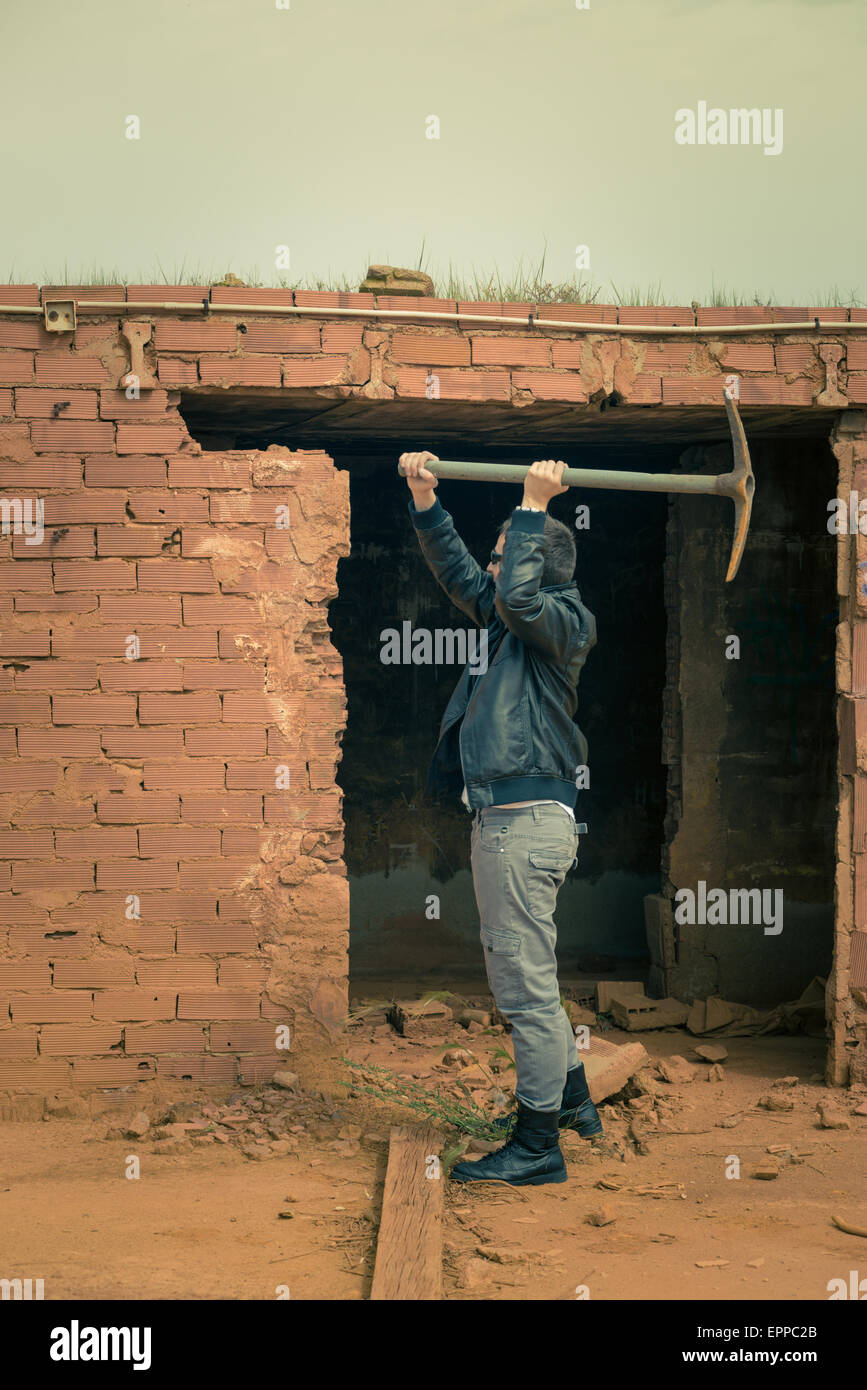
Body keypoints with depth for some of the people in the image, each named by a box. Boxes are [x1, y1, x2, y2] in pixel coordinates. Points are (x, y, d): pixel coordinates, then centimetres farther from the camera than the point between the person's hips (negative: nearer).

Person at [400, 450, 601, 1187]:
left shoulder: (569, 622, -7)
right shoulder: (513, 620, 17)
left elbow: (518, 595, -26)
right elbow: (457, 571, 24)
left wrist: (533, 508, -17)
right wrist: (425, 499, 14)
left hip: (527, 824, -10)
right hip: (504, 820, 10)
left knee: (526, 985, -7)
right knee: (521, 976, 20)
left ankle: (538, 1147, -1)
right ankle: (572, 1101, 33)